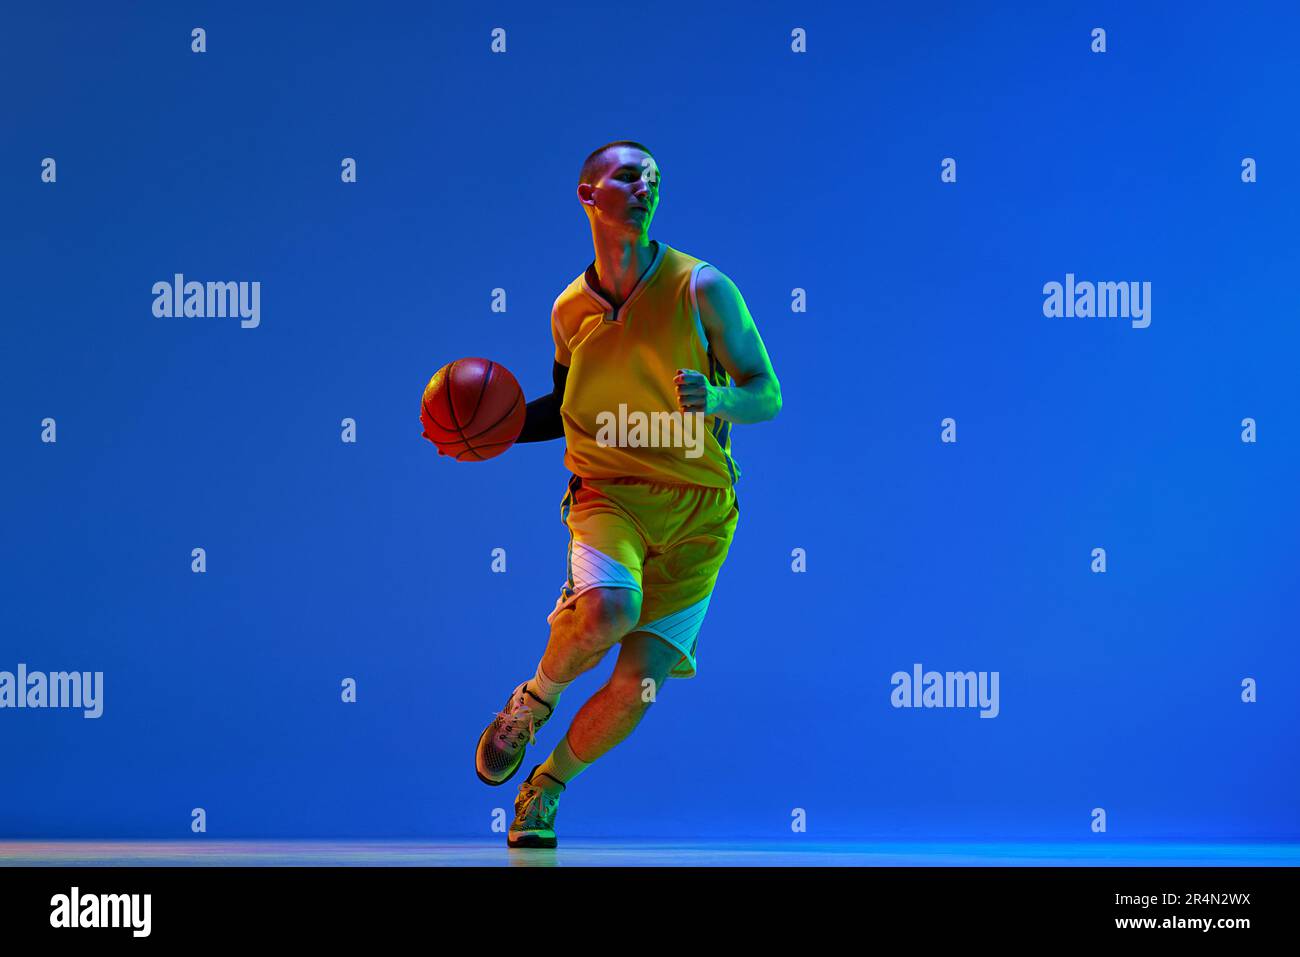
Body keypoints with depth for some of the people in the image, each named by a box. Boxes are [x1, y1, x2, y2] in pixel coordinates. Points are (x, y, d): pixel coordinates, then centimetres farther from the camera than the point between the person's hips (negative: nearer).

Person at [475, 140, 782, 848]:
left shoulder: (702, 289, -4)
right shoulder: (570, 310, 6)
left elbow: (768, 393, -2)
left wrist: (716, 400, -23)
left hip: (699, 510, 0)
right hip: (608, 492, 1)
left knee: (637, 687, -8)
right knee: (607, 609, -33)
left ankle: (546, 787, 21)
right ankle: (531, 704, 0)